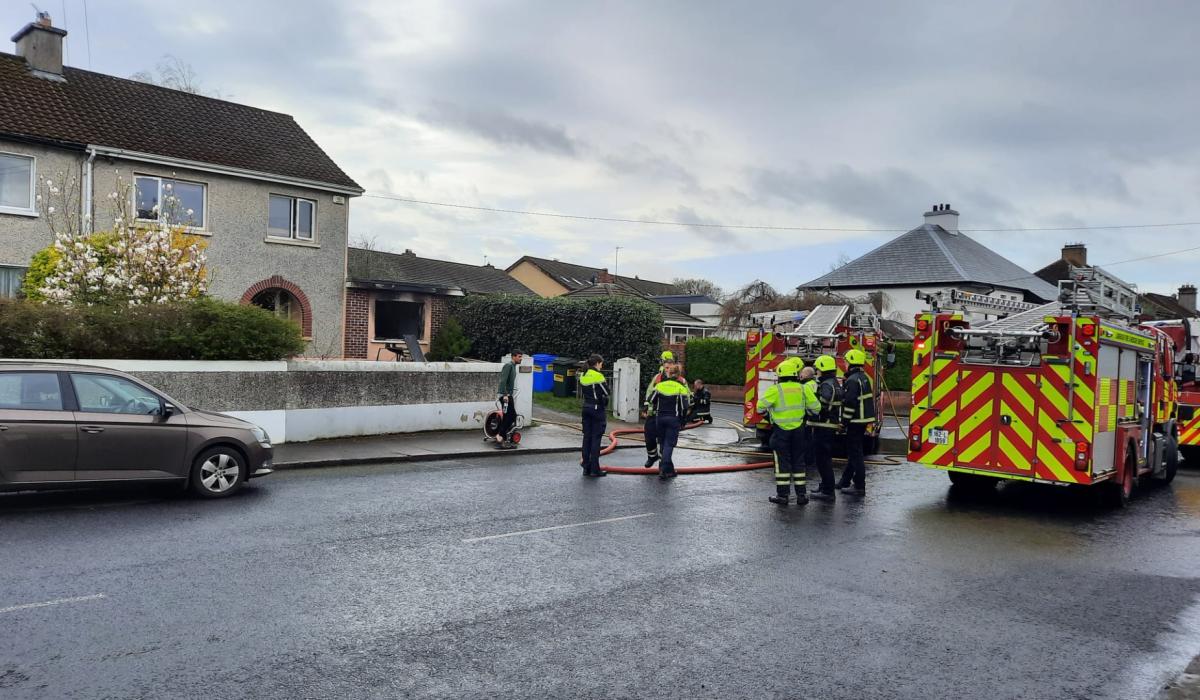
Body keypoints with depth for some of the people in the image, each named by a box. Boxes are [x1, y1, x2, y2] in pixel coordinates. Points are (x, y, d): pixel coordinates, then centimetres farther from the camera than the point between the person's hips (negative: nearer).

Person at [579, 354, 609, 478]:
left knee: (587, 437, 10)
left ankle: (586, 467, 14)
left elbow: (583, 391, 11)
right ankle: (595, 469, -1)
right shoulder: (598, 376, -14)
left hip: (586, 408, 7)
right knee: (596, 438, -3)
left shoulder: (583, 376, 7)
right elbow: (606, 392, -10)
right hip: (597, 409, -7)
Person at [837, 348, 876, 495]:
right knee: (853, 451, 17)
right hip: (863, 420, 10)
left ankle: (859, 487, -3)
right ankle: (845, 482, 27)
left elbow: (849, 403, -23)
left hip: (856, 421, -10)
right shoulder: (864, 377, 13)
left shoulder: (853, 380, -18)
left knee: (855, 453, -5)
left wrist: (845, 420, -15)